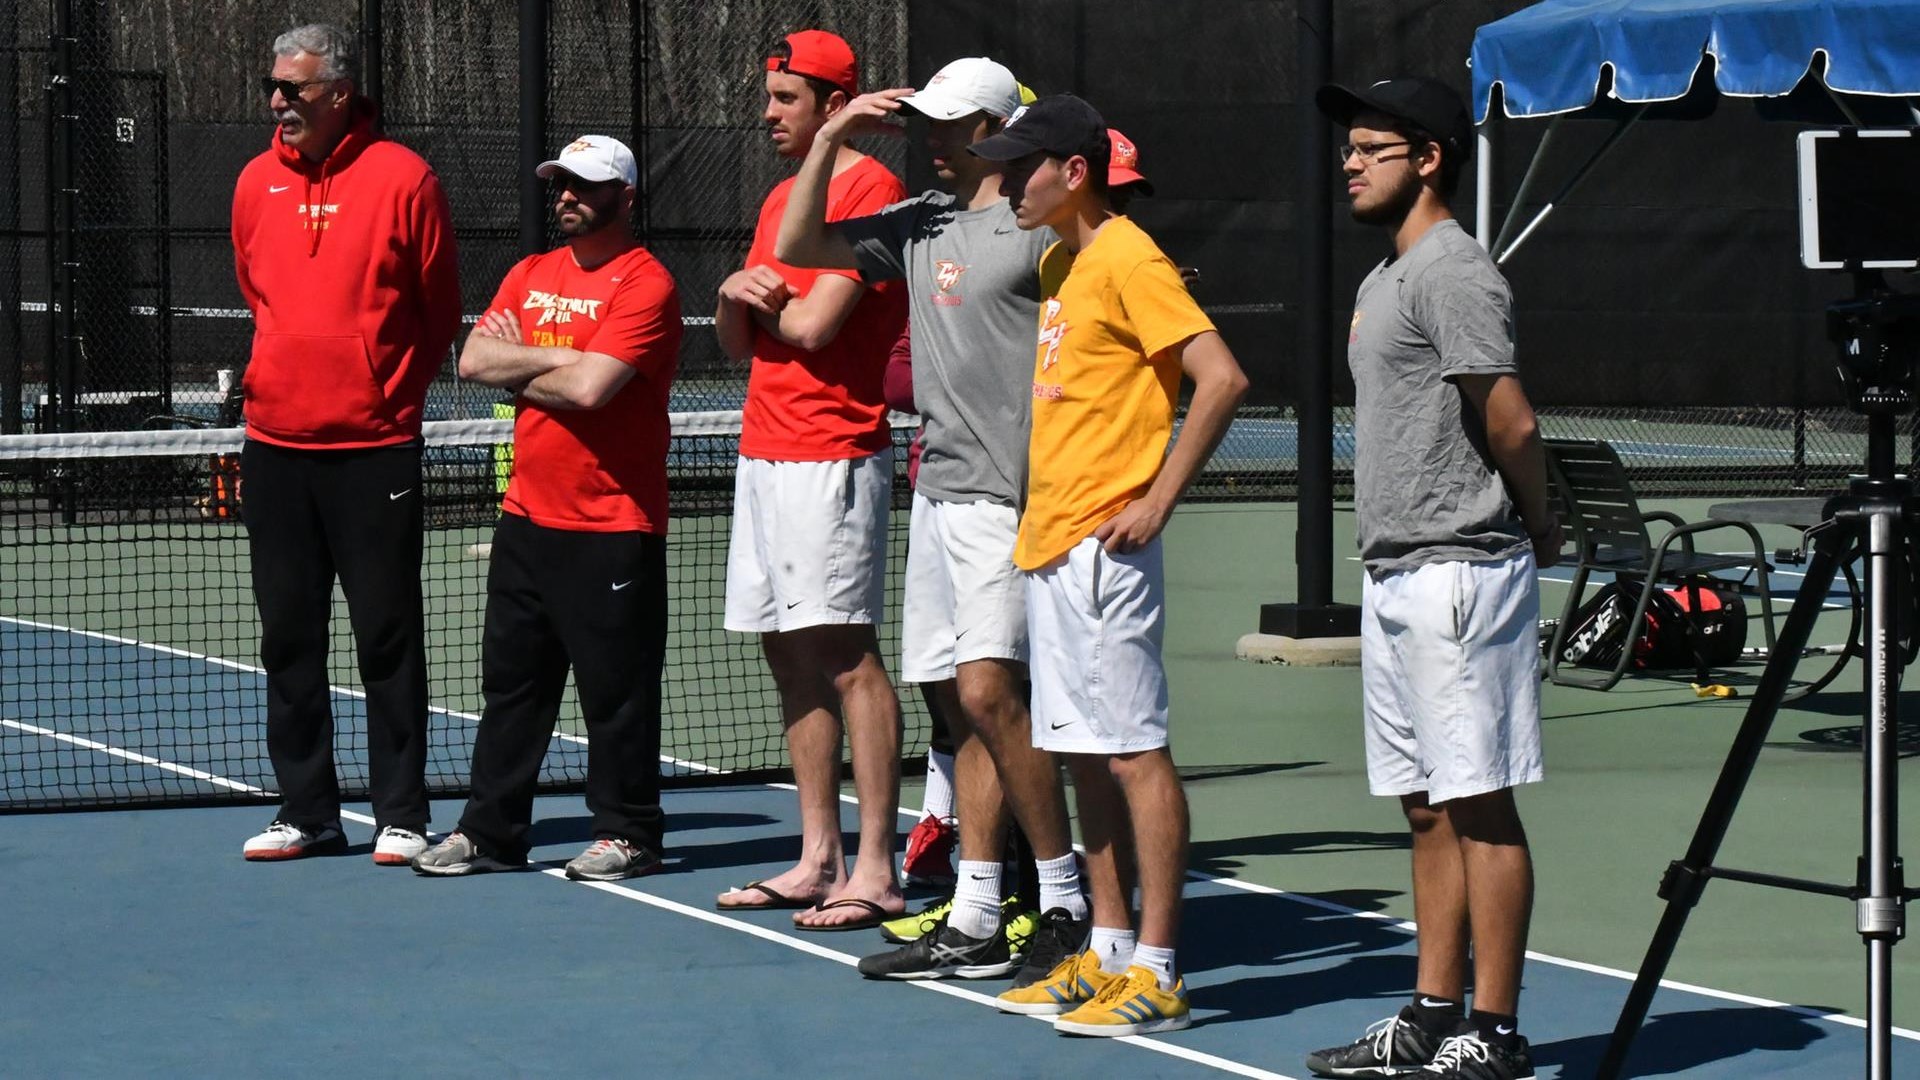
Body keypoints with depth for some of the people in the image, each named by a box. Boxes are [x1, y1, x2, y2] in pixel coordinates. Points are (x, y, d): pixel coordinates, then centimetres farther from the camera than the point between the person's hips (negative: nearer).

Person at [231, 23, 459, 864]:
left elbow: (439, 311, 2)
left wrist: (390, 391, 6)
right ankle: (305, 810, 15)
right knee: (288, 637, 8)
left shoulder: (402, 179, -6)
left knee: (388, 636, 0)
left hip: (374, 448, -5)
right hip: (275, 444, 5)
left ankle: (400, 813, 6)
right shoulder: (256, 185, 7)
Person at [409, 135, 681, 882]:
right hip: (528, 513, 7)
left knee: (617, 690, -1)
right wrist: (554, 357, -10)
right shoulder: (529, 276, 13)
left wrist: (518, 364, -4)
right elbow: (474, 360, 3)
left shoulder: (645, 283, -10)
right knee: (509, 679, 11)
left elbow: (590, 386, -21)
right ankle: (491, 830, 17)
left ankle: (627, 834, 9)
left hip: (612, 526, -7)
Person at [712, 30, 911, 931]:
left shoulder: (870, 188, -9)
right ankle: (818, 858, 15)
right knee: (792, 659, 10)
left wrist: (764, 298, 3)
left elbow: (812, 324, -16)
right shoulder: (781, 197, 18)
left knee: (846, 655, -10)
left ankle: (875, 872, -11)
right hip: (763, 452, 9)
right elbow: (739, 342, 19)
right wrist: (737, 294, -3)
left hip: (832, 457, -9)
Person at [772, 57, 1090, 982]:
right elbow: (798, 246, 19)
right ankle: (974, 923, 10)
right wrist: (832, 138, 9)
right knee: (960, 706, 7)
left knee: (989, 691, -14)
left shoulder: (1041, 226, -8)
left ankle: (1066, 904, -4)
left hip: (1007, 494, -8)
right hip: (937, 488, 8)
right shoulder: (921, 224, 15)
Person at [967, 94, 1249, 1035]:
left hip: (1103, 547, -10)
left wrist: (1157, 500, -18)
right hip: (1048, 543, 10)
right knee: (1084, 754, 12)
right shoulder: (1059, 263, 16)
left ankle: (1156, 976, -5)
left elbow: (1221, 378, -19)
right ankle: (1108, 952, 19)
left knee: (1135, 753, -7)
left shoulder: (1128, 261, -12)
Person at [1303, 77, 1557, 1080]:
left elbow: (1511, 423, -17)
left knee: (1479, 806, -6)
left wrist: (1536, 526, -2)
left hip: (1459, 573, -10)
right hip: (1396, 575, 10)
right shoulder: (1385, 280, 18)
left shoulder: (1452, 273, -13)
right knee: (1429, 809, 12)